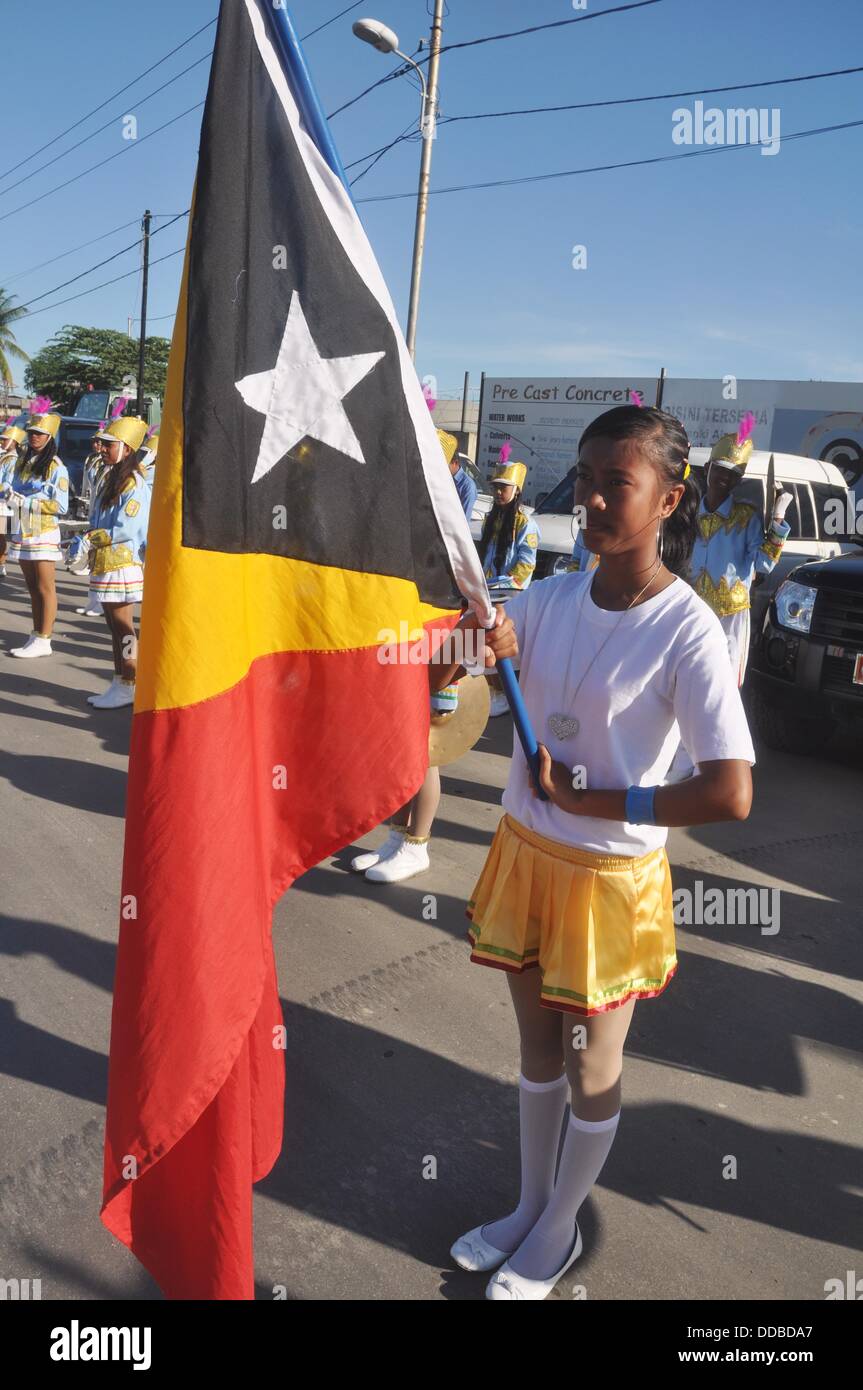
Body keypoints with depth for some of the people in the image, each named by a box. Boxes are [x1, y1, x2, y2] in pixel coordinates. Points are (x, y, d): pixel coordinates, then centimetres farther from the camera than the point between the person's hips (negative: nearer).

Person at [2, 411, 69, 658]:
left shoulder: (56, 468, -8)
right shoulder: (23, 460, 12)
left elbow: (60, 507, -13)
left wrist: (25, 502, -17)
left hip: (43, 535, -7)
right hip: (22, 533, 7)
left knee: (45, 589, -1)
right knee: (33, 588, 11)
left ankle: (43, 641, 2)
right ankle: (36, 637, 17)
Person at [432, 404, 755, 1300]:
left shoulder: (687, 632, -20)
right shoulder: (548, 599, -3)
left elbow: (732, 795, -25)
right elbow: (431, 684, -2)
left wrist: (588, 800, -19)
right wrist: (471, 647, -24)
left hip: (611, 880, -5)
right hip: (524, 853, 5)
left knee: (590, 1074, 16)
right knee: (537, 1048, 22)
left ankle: (559, 1232, 41)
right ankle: (529, 1208, 45)